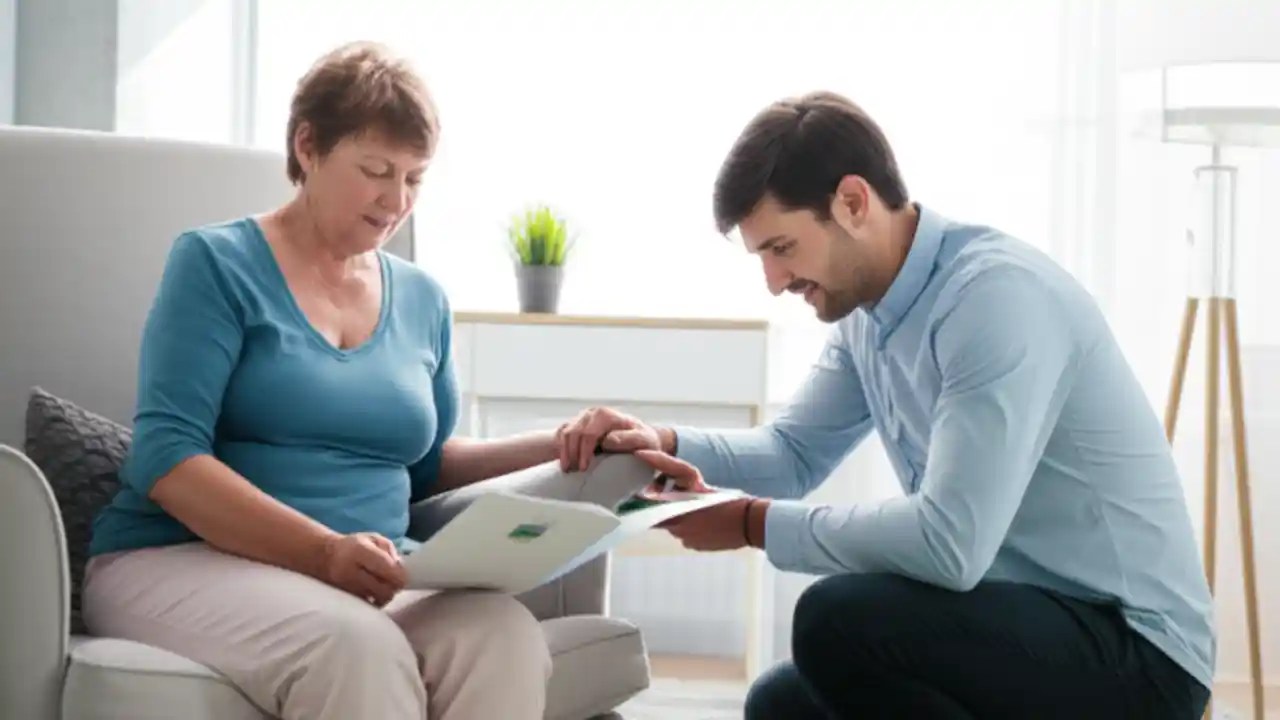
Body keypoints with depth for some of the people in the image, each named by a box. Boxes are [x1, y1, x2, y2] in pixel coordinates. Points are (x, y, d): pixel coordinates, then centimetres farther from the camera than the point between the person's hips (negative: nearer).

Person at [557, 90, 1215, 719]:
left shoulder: (998, 296, -24)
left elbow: (950, 542, -32)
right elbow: (796, 452, 17)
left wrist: (753, 524, -21)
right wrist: (664, 444, -2)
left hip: (1132, 647, -9)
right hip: (1021, 621, 9)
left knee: (843, 620, -28)